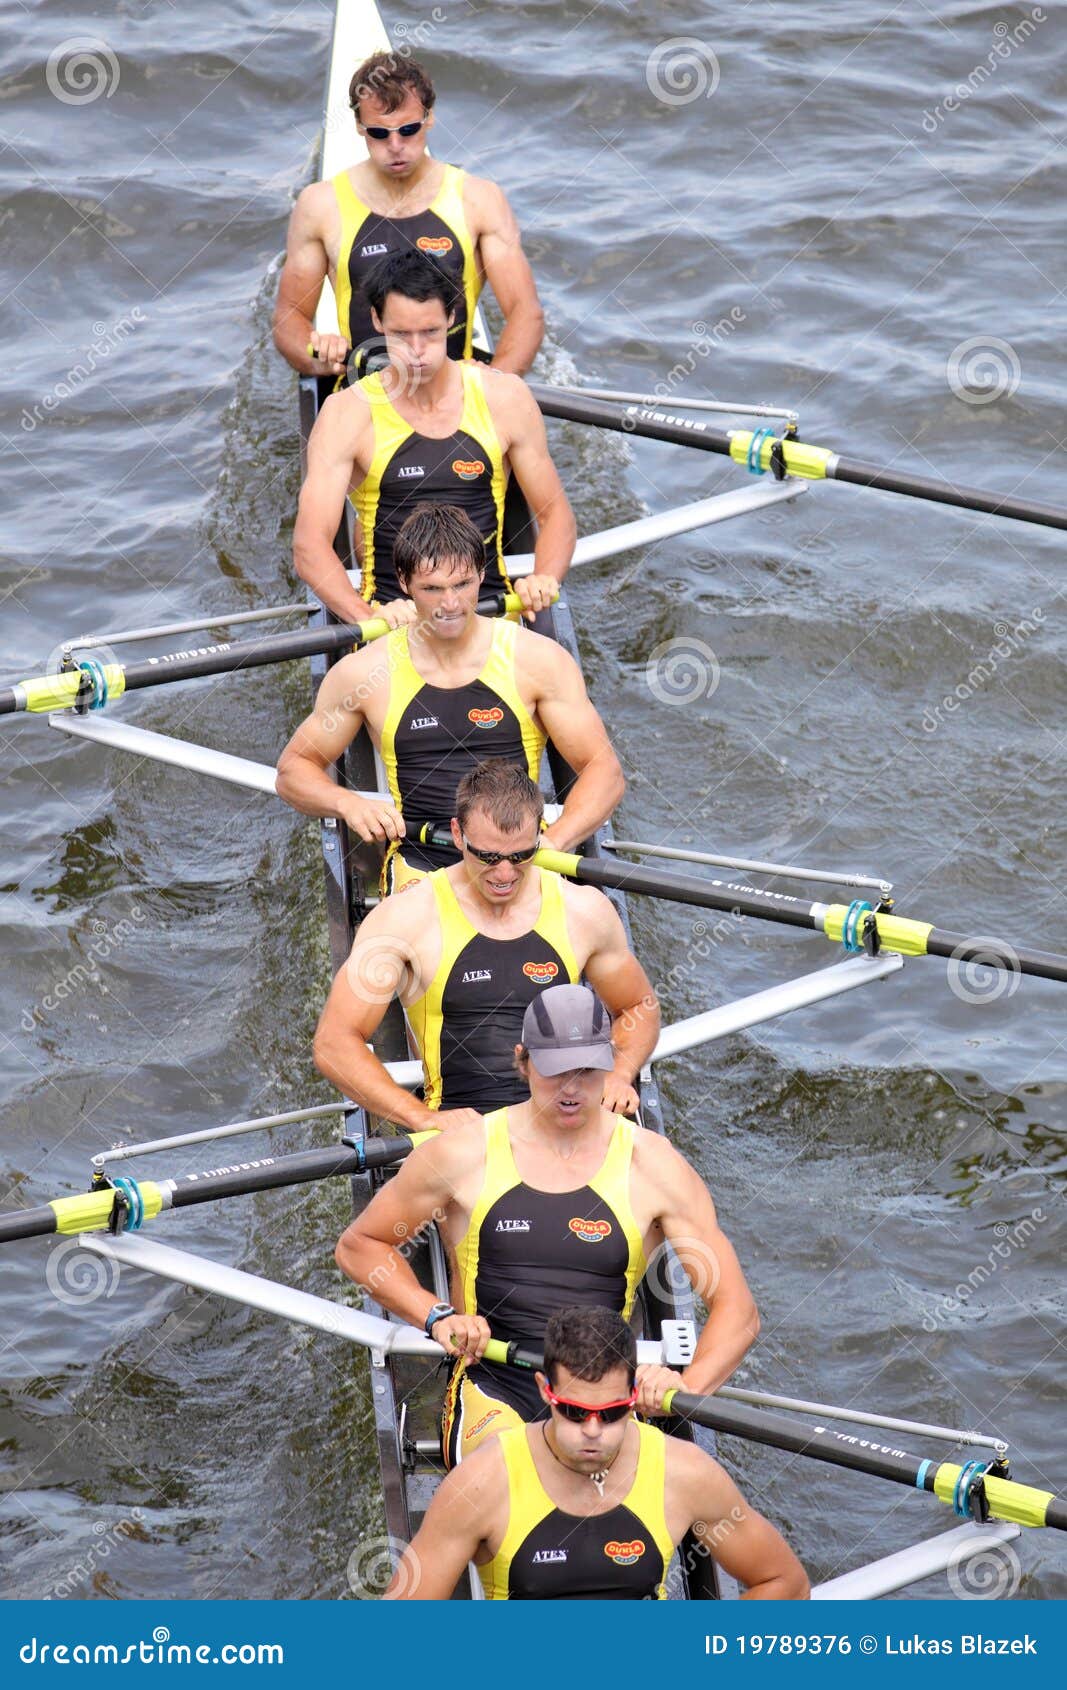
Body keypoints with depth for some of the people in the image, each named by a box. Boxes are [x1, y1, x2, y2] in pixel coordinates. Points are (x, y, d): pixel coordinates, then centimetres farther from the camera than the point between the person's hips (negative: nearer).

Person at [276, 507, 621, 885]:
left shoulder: (536, 660, 2)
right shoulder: (365, 673, 3)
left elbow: (604, 769, 2)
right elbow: (293, 769, 14)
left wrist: (551, 843, -16)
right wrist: (349, 804, -8)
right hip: (418, 865, -1)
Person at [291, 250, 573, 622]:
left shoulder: (503, 398, 5)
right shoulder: (347, 414, -2)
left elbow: (555, 514, 12)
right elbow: (309, 546, -10)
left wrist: (543, 580, -10)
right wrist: (369, 618, -27)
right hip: (392, 615, -2)